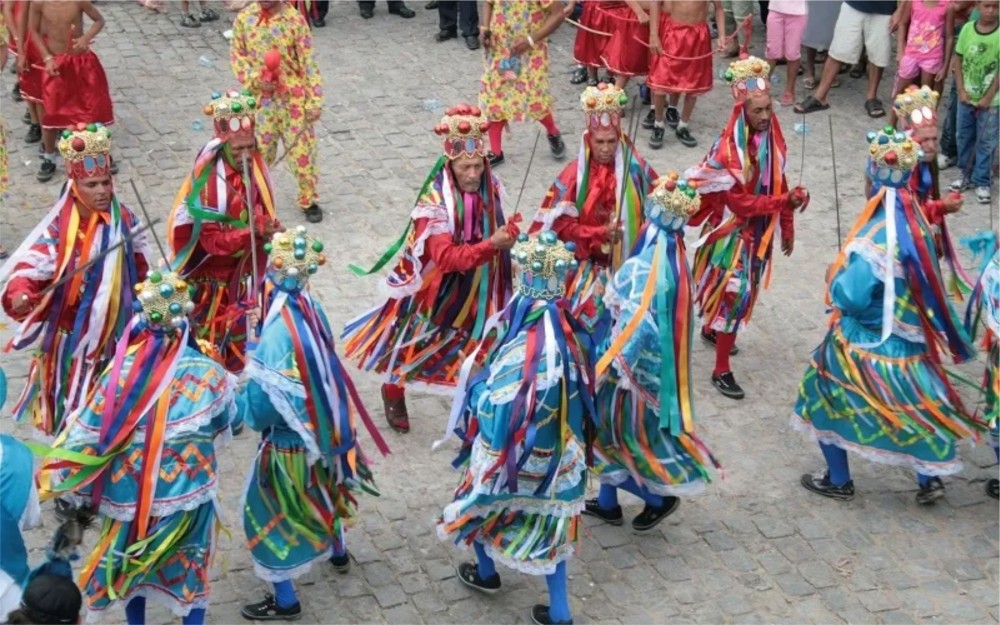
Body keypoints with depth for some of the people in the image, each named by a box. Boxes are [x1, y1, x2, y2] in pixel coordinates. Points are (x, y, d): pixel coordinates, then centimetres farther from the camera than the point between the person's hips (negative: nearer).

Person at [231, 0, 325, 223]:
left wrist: (315, 101, -12)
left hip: (293, 97, -2)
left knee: (301, 150, 4)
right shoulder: (244, 18, -4)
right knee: (258, 150, 11)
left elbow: (308, 62, -10)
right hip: (260, 98, 2)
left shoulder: (295, 20, -12)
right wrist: (253, 80, -13)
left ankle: (309, 200, 20)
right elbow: (236, 54, 5)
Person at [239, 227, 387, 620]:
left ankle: (284, 600, 24)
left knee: (272, 513, 11)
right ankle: (338, 552, 55)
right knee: (321, 491, 31)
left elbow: (261, 409, -26)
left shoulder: (279, 331, -32)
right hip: (322, 426, 7)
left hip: (290, 439, -7)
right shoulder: (313, 309, -10)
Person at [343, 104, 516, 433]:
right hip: (434, 286, -4)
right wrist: (491, 245, -50)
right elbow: (447, 257, -40)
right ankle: (393, 391, 43)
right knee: (413, 342, 16)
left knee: (476, 343, 11)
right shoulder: (435, 202, -30)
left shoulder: (490, 189, -11)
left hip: (475, 289, 4)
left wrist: (507, 235, -9)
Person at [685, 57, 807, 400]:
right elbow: (738, 202, -27)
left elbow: (779, 184, 6)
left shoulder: (772, 139, -4)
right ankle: (721, 371, 5)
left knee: (743, 288, 23)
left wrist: (787, 227, 12)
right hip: (733, 231, -7)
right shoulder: (728, 149, -27)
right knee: (734, 293, -5)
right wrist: (784, 201, -32)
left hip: (760, 230, 7)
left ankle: (711, 330, 50)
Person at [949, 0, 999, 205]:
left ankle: (982, 182, 13)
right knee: (964, 137, 16)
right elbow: (958, 60, 2)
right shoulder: (968, 29, -5)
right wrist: (961, 90, -4)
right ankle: (966, 174, 32)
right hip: (966, 96, 3)